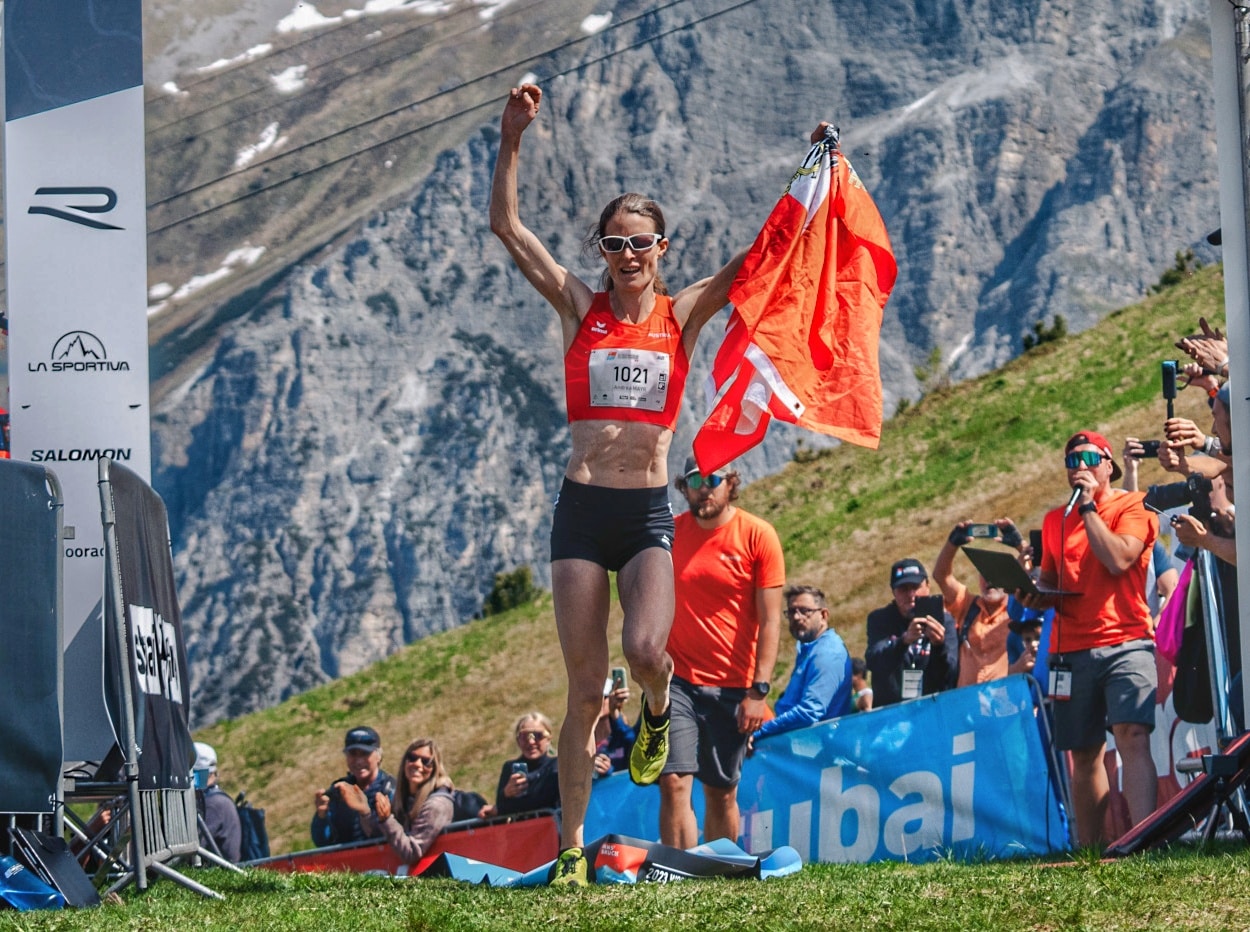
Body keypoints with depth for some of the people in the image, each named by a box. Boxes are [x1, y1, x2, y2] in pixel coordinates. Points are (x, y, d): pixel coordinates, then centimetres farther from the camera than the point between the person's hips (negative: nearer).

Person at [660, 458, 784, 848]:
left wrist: (758, 691, -10)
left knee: (722, 792, 7)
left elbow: (770, 619, -4)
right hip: (677, 679, 1)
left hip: (733, 686, -1)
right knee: (674, 782, -13)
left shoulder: (757, 535, -3)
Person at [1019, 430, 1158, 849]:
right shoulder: (1055, 520, 17)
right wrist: (1035, 595, 4)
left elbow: (1118, 559, -15)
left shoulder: (1131, 506, 1)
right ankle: (1089, 850, 13)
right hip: (1071, 649, 5)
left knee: (1132, 736, -21)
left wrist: (1088, 504, -9)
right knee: (1083, 753, 7)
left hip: (1125, 642, -5)